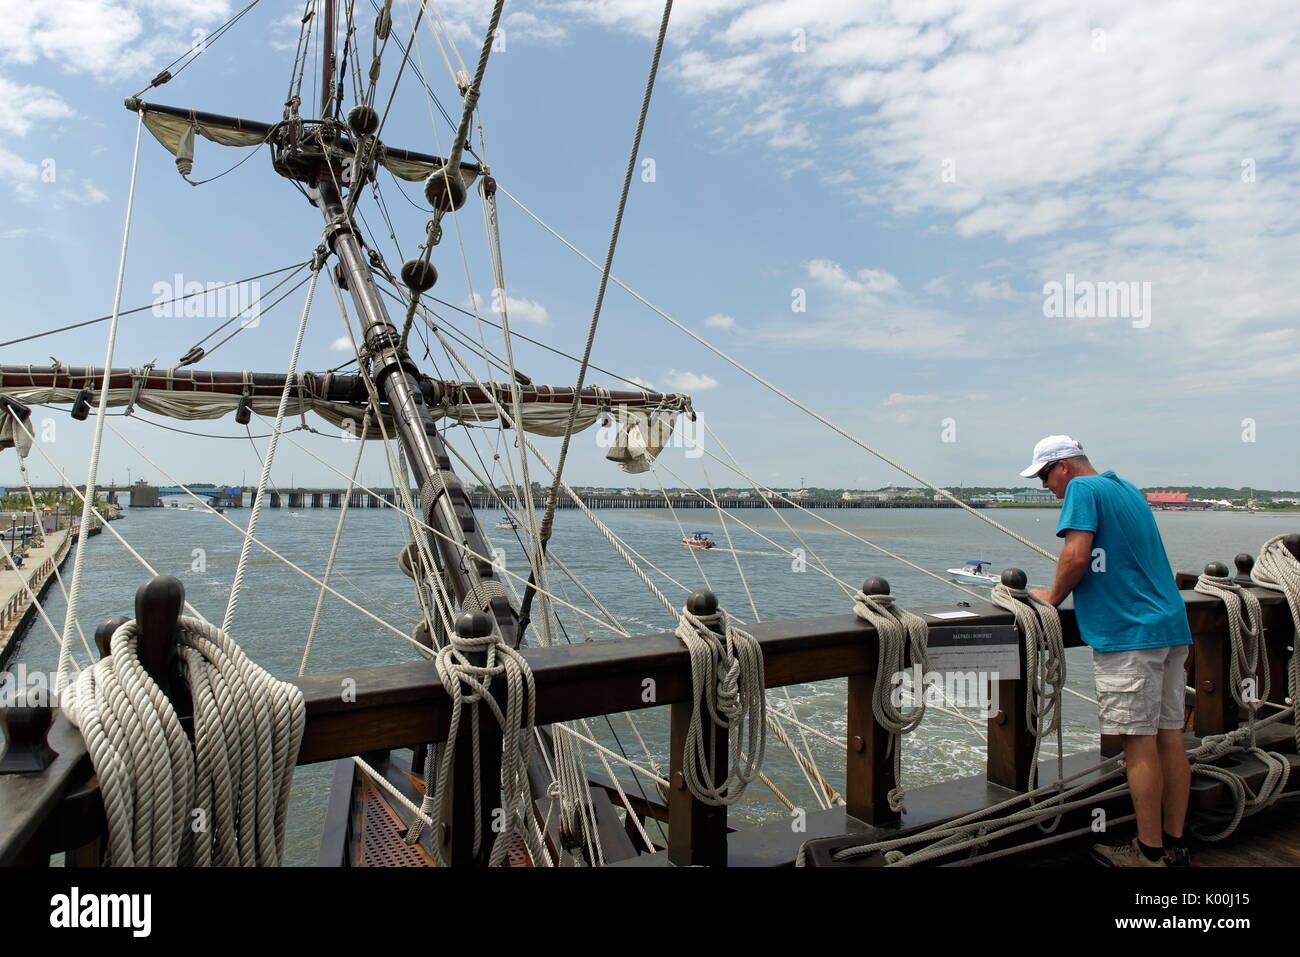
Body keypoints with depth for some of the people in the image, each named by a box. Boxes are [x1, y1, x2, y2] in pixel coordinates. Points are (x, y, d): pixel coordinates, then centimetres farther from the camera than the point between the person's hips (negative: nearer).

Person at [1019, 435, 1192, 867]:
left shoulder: (1082, 489, -7)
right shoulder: (1127, 488, 20)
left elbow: (1077, 556, -17)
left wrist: (1053, 597, -2)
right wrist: (1066, 592, 21)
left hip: (1129, 633, -9)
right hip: (1170, 625, 9)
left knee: (1139, 742, -2)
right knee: (1169, 736, 11)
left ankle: (1150, 851, 6)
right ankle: (1175, 845, 20)